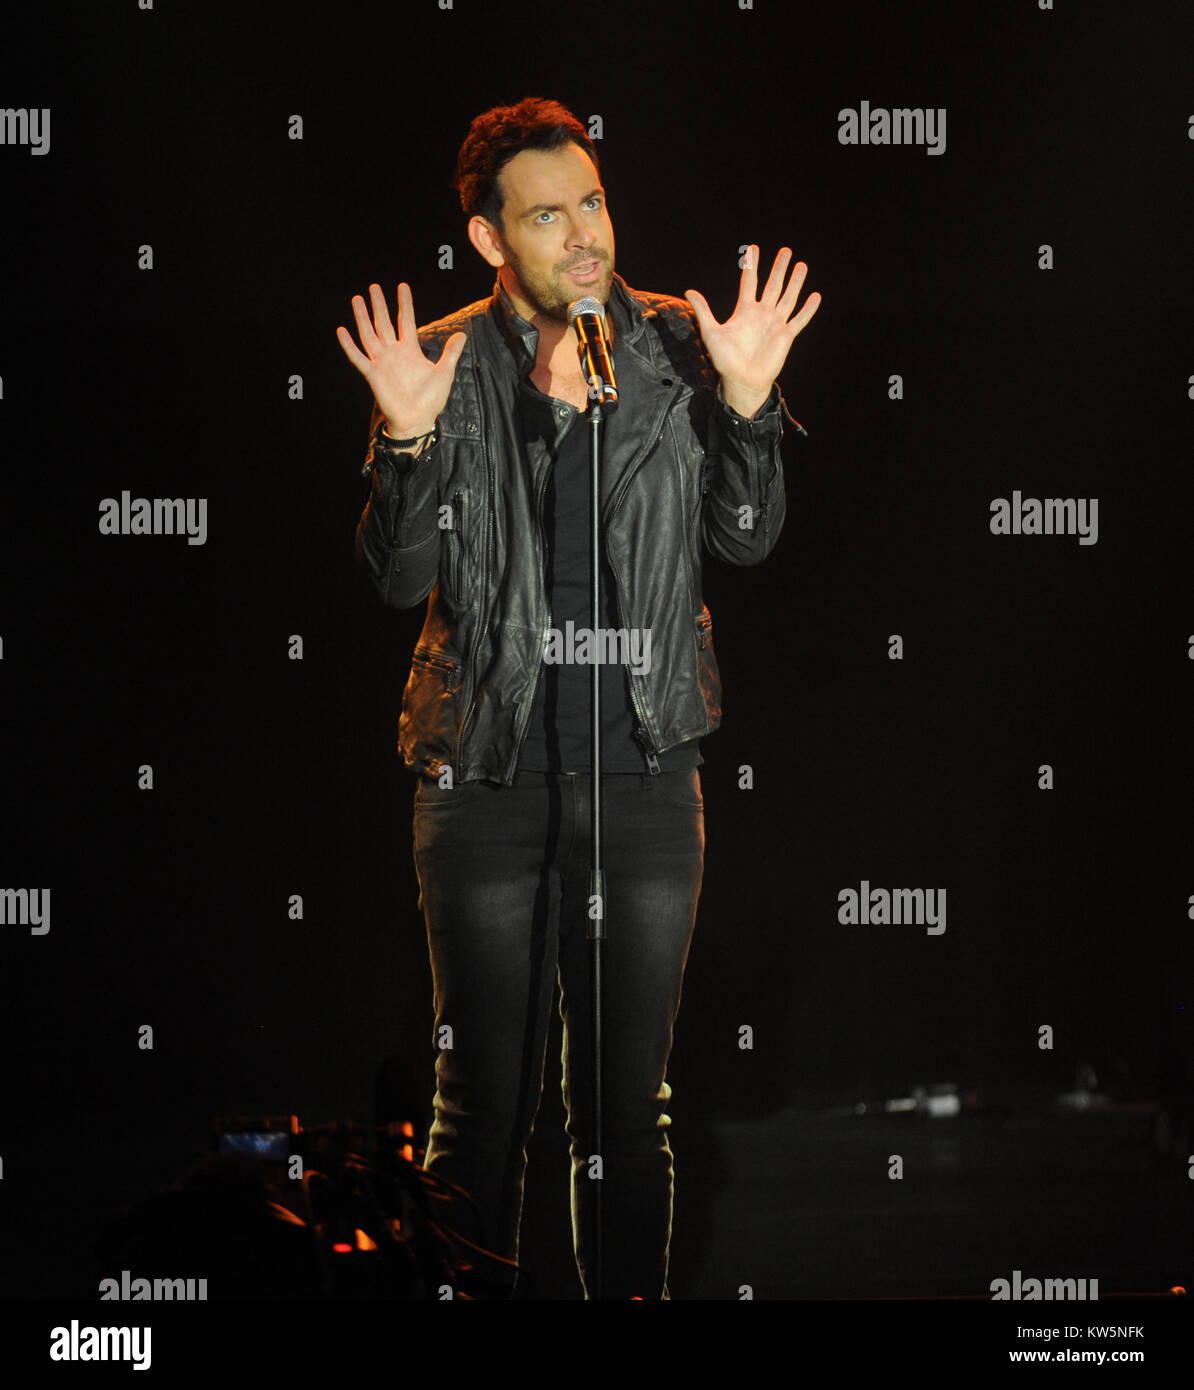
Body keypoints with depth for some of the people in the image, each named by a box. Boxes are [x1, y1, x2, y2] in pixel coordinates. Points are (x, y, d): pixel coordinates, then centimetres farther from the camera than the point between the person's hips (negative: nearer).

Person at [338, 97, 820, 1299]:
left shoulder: (677, 347, 2)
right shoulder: (441, 365, -1)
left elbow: (747, 540, 0)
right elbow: (398, 581, -4)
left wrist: (744, 399, -14)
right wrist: (410, 439, -19)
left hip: (643, 763, 1)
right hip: (487, 770, -1)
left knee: (630, 1098, 9)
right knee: (484, 1096, 6)